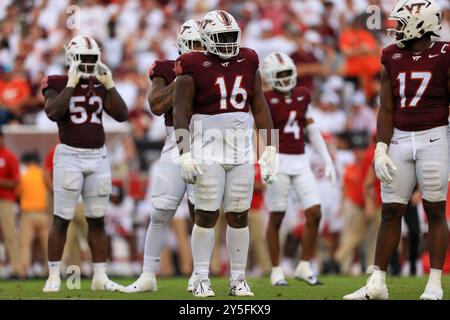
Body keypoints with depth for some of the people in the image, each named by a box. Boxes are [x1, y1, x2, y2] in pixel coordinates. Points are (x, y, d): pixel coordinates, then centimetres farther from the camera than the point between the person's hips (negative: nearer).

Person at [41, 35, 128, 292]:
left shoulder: (101, 86, 9)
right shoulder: (58, 85, -3)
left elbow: (122, 115, 1)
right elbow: (53, 113, -21)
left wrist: (109, 84, -5)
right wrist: (72, 84, -19)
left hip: (98, 157, 4)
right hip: (69, 156, -4)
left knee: (98, 220, 7)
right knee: (62, 220, -5)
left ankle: (100, 277, 12)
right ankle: (54, 277, 1)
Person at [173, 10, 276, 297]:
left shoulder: (248, 63, 8)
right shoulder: (194, 68, -5)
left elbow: (260, 108, 13)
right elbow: (181, 112, -5)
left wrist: (269, 149, 10)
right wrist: (185, 153, -13)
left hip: (242, 150, 4)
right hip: (208, 151, -4)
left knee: (239, 216, 5)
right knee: (207, 215, -3)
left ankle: (238, 280, 11)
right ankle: (201, 280, 4)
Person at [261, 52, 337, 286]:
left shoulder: (302, 95, 9)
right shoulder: (266, 100, -7)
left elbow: (311, 130, 14)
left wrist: (328, 161, 12)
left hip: (301, 163, 5)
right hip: (278, 162, -5)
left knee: (315, 213, -3)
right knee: (276, 218, 1)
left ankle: (304, 267, 8)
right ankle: (276, 271, 12)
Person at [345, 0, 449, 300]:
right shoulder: (393, 58, 7)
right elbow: (386, 110, 7)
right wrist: (381, 150, -1)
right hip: (400, 140, 4)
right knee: (391, 212, 4)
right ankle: (377, 284, 8)